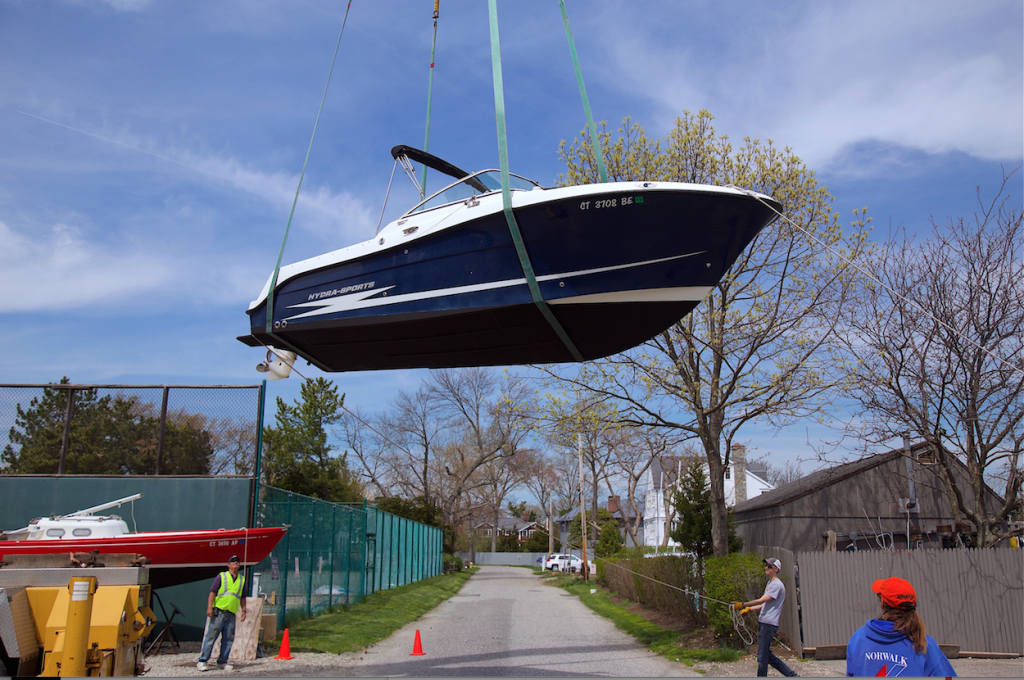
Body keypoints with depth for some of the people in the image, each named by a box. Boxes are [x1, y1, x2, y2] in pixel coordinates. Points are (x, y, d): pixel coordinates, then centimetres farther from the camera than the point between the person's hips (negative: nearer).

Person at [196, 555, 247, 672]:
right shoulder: (221, 576, 4)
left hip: (231, 614, 5)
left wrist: (243, 610, 14)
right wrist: (209, 607, -11)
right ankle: (202, 661, 2)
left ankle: (222, 662, 12)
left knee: (229, 639, 3)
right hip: (219, 611, -4)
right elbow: (212, 592, -2)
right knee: (211, 636, -5)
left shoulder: (242, 580, 17)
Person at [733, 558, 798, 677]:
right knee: (767, 655, 13)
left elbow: (761, 601, -18)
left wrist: (743, 605, -17)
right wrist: (749, 609, 17)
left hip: (769, 624, -10)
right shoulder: (770, 583, 19)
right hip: (763, 623, 10)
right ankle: (791, 675, 18)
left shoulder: (777, 585, -12)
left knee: (762, 656, -6)